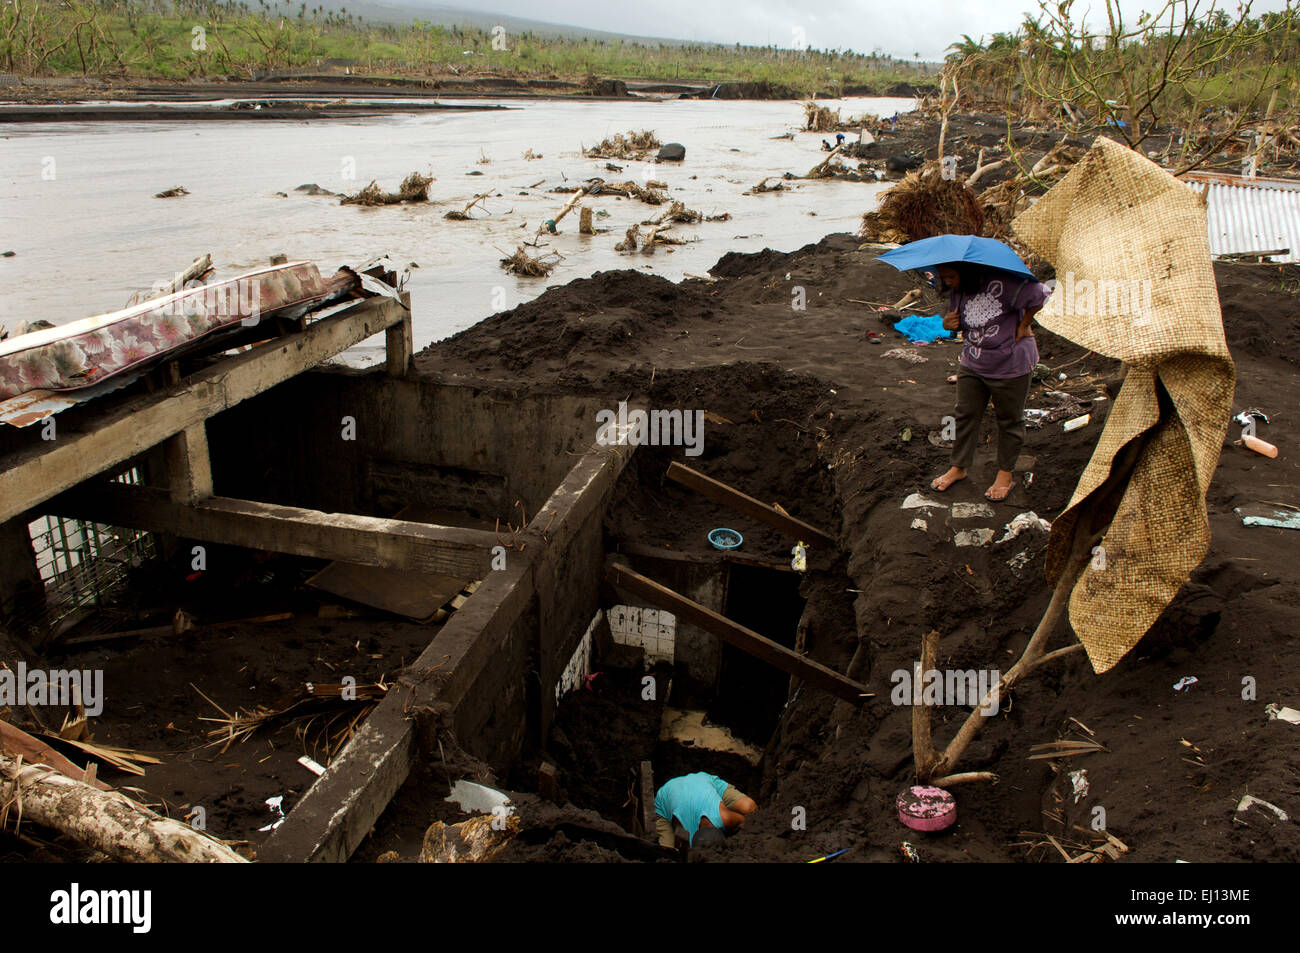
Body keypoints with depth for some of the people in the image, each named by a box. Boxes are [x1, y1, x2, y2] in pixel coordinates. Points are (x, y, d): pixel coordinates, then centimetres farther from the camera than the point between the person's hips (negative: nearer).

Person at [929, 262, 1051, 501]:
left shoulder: (1003, 282, -23)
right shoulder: (957, 291, -2)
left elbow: (1042, 294, -18)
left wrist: (1024, 325, -11)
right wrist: (949, 324, -10)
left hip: (1009, 366, -6)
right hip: (971, 364, 6)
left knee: (1009, 420, 10)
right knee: (966, 414, 11)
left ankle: (1006, 473, 25)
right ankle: (959, 467, 28)